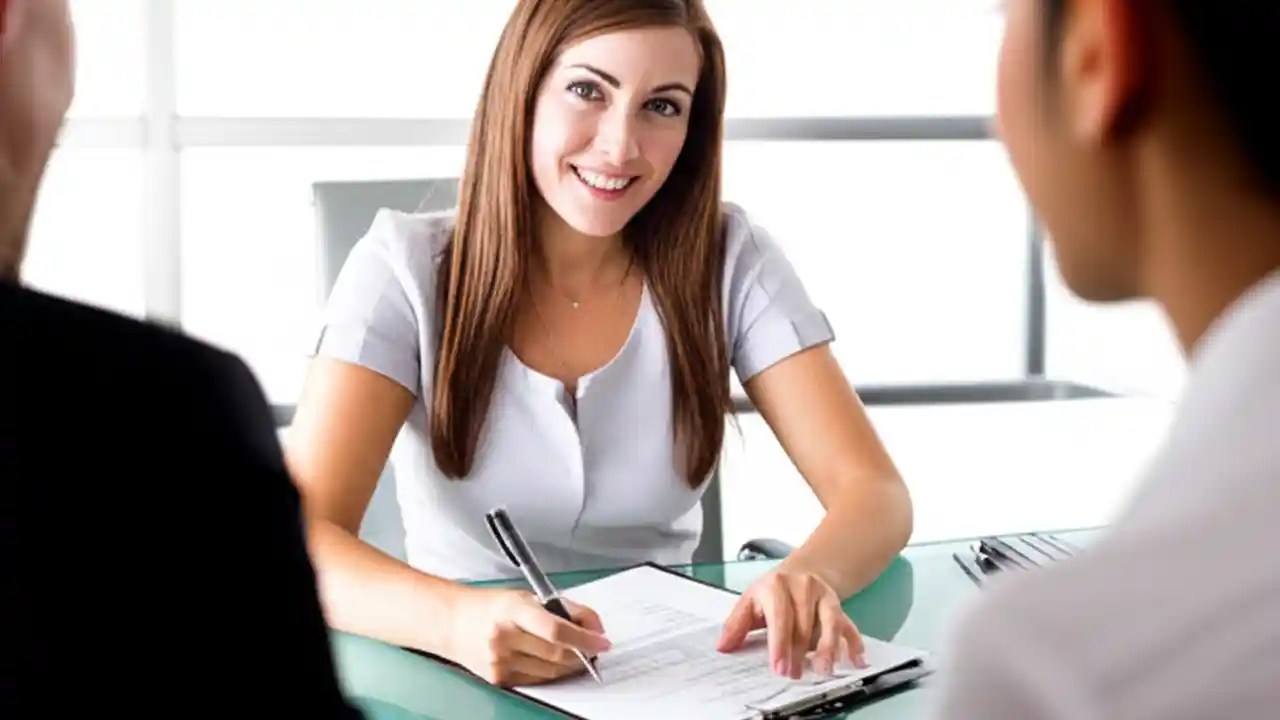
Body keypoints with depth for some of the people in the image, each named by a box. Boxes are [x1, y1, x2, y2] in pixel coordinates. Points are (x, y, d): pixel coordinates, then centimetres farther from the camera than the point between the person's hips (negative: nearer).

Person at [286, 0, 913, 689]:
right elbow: (300, 536, -19)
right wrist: (455, 621, -39)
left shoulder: (730, 259, -6)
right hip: (464, 680, -1)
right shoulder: (407, 267, -11)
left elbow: (875, 493, -10)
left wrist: (808, 577, -32)